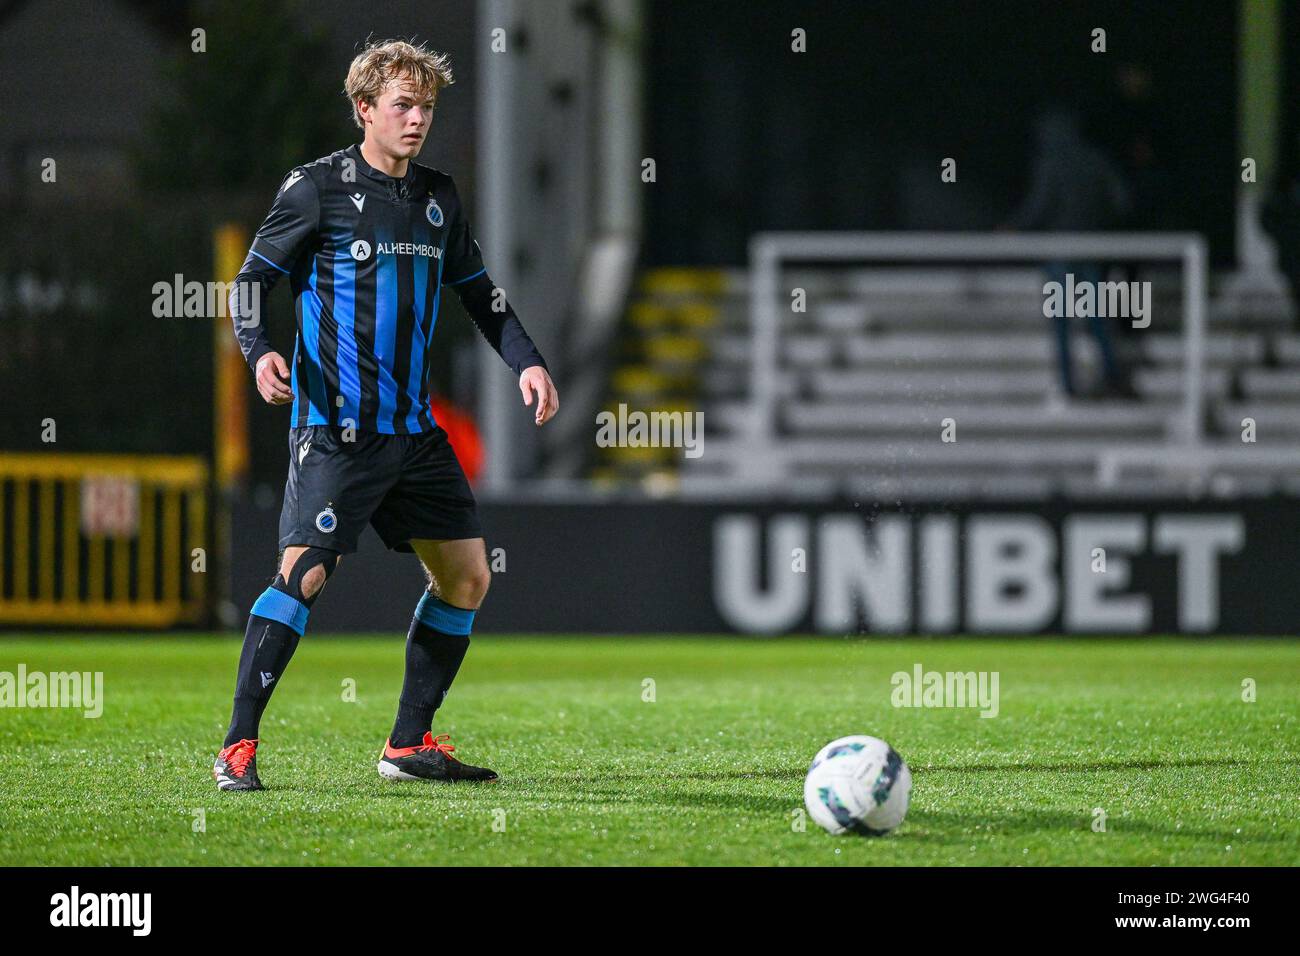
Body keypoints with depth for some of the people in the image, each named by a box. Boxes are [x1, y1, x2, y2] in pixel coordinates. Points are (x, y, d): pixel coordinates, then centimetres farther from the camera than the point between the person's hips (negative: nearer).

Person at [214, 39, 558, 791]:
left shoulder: (438, 196, 13)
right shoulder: (319, 187, -5)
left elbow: (477, 289, 23)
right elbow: (254, 276, -2)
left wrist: (526, 361, 10)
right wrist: (258, 349, -20)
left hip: (415, 429, 7)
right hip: (336, 427, -7)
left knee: (467, 576, 7)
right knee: (305, 573, -18)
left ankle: (410, 743, 17)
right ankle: (239, 747, -12)